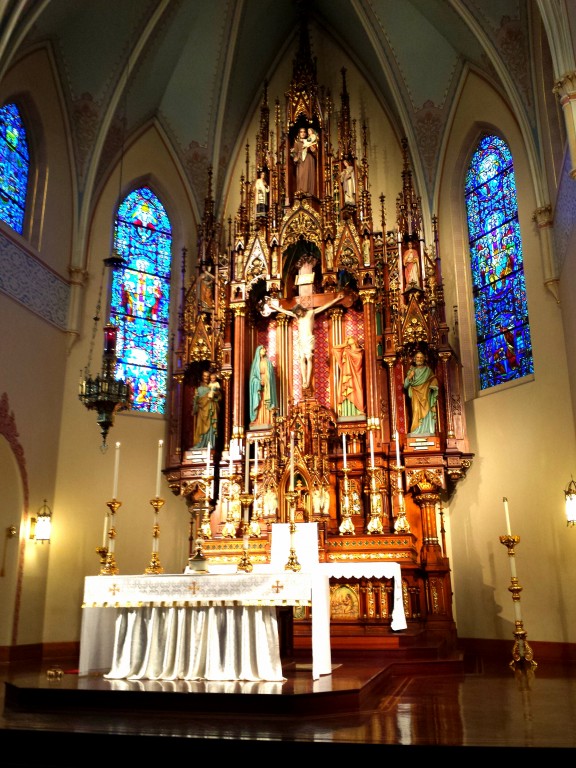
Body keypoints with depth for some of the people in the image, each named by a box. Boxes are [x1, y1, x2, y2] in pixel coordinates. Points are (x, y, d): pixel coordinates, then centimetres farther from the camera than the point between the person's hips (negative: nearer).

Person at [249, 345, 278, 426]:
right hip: (258, 385, -1)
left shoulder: (268, 361, 12)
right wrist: (259, 382, -14)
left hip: (267, 385, 1)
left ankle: (267, 422, -11)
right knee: (259, 403, -8)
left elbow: (271, 374, 7)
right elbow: (253, 375, 3)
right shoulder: (256, 362, 9)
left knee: (267, 403, -7)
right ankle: (258, 422, -10)